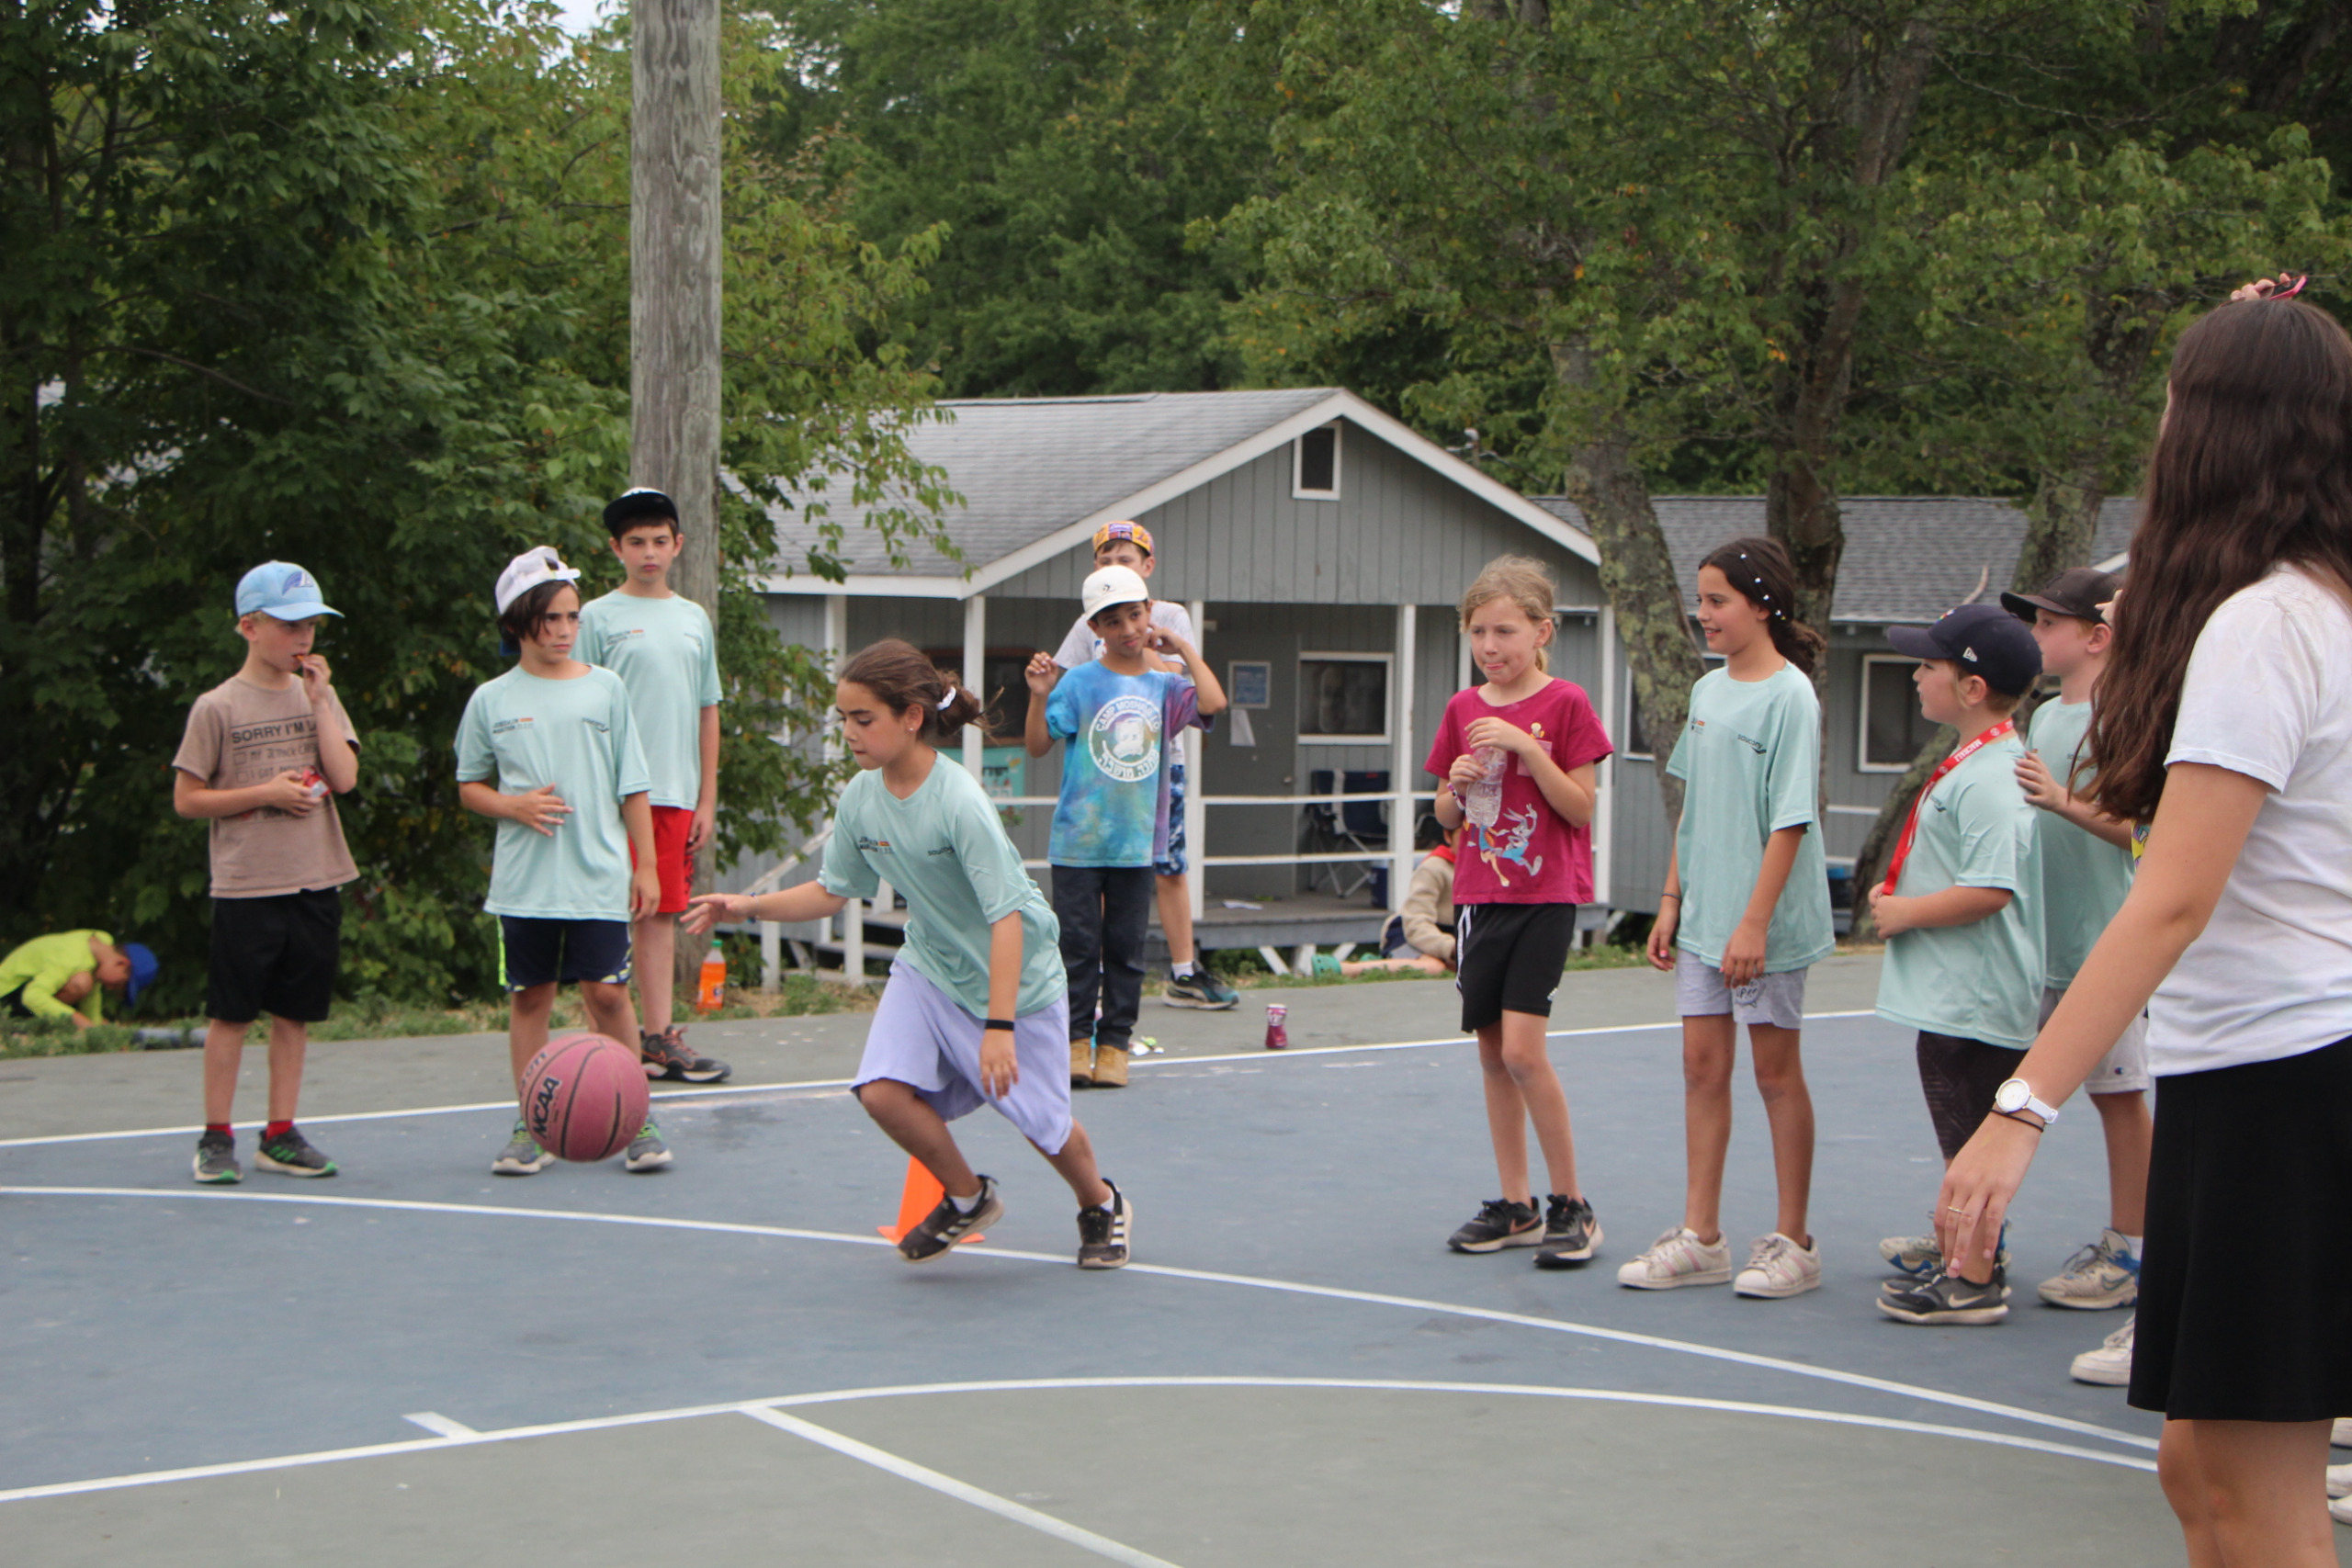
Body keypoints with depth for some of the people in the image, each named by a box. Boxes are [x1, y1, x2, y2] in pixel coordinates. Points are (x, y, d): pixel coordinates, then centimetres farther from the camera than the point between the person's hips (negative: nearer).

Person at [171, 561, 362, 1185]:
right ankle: (216, 1137, 9)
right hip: (245, 884, -4)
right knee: (232, 1013, 0)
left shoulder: (319, 697, 8)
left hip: (314, 882, 4)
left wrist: (319, 700, -7)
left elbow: (345, 778, -4)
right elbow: (186, 799, -3)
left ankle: (280, 1135, 16)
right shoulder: (218, 707, -3)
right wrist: (264, 793, -12)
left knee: (294, 1012, 8)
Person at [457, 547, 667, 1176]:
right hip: (523, 881, 1)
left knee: (608, 992, -4)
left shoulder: (606, 689, 5)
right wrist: (515, 805, -8)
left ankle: (634, 1118, 9)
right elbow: (470, 787, 12)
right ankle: (530, 1126, 13)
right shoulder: (491, 700, 5)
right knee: (529, 997, 4)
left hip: (599, 876, -1)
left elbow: (633, 788, 7)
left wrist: (645, 865, 3)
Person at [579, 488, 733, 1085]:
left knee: (662, 914, 7)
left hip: (676, 795, 5)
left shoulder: (694, 619, 14)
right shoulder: (599, 617, 0)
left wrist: (706, 799, 12)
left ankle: (659, 1038, 10)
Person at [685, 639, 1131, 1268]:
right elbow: (833, 891, 6)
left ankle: (1102, 1205, 38)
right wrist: (749, 906, -6)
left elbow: (1006, 916, -28)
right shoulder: (859, 798, -10)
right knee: (883, 1091, -15)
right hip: (929, 968, 5)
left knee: (1042, 1120, 5)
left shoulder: (960, 802, -29)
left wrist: (999, 1025, -32)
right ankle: (967, 1198, 12)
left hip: (1017, 975, -5)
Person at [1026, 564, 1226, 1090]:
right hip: (1078, 841, -2)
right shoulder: (1080, 682, -1)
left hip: (1138, 843, 2)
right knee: (1079, 946, 0)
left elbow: (1213, 703, -14)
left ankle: (1114, 1044, 14)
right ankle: (1075, 1042, 9)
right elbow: (1038, 745, -3)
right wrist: (1039, 696, -18)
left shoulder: (1164, 686, 6)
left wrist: (1185, 649, -4)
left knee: (1127, 948, 6)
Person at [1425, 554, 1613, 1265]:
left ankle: (1571, 1204, -2)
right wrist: (1457, 787, -8)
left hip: (1545, 895, -5)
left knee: (1522, 1050, -14)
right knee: (1492, 1054, 7)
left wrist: (1526, 748, -20)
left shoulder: (1565, 704, -6)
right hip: (1478, 896, 6)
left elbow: (1583, 808, -11)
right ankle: (1515, 1205, 17)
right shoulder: (1463, 710, 8)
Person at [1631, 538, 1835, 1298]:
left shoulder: (1789, 696, -12)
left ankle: (1792, 1243, 12)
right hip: (1703, 916, 7)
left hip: (1765, 922, -7)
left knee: (1776, 1070, 2)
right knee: (1702, 1065, 7)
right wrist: (1672, 901, 13)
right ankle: (1699, 1237, 14)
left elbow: (1789, 821, -15)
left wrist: (1755, 922, -19)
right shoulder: (1707, 691, 10)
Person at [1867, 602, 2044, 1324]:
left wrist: (1906, 912, -17)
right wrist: (1898, 895, 12)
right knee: (1965, 1130, 22)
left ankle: (1974, 1280, 4)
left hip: (1972, 995, -11)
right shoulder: (1970, 765, 12)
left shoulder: (1988, 779, -22)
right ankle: (1965, 1243, 35)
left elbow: (1989, 890, -29)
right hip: (1953, 990, 11)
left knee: (1972, 1132, -3)